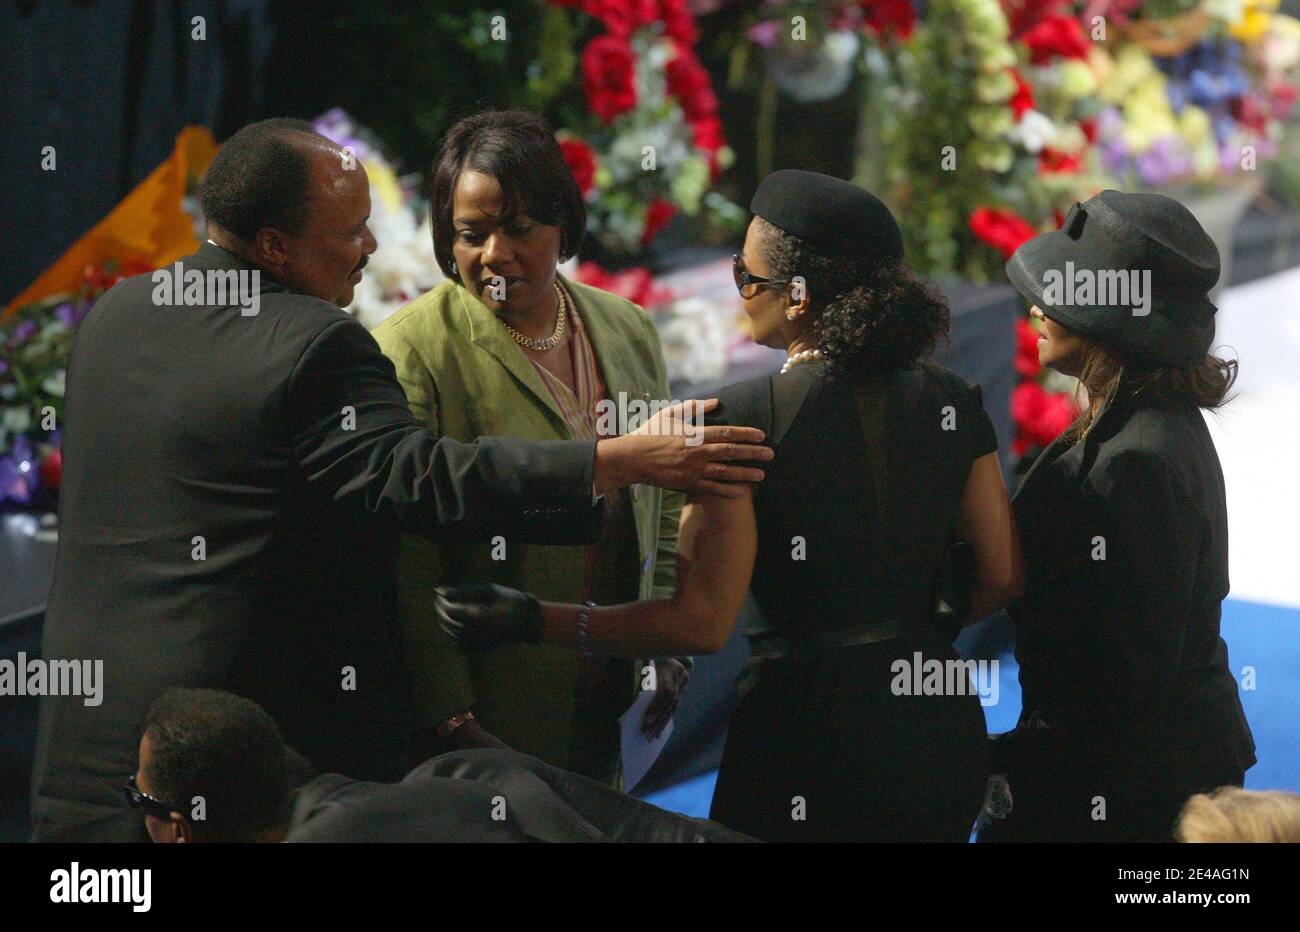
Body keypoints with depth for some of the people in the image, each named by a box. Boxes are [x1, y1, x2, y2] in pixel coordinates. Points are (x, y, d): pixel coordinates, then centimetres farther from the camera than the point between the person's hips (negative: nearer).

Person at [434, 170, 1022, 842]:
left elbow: (702, 623, -17)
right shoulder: (951, 403, 0)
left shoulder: (743, 420, -15)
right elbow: (1000, 577, 5)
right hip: (937, 732, 5)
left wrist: (531, 621, -12)